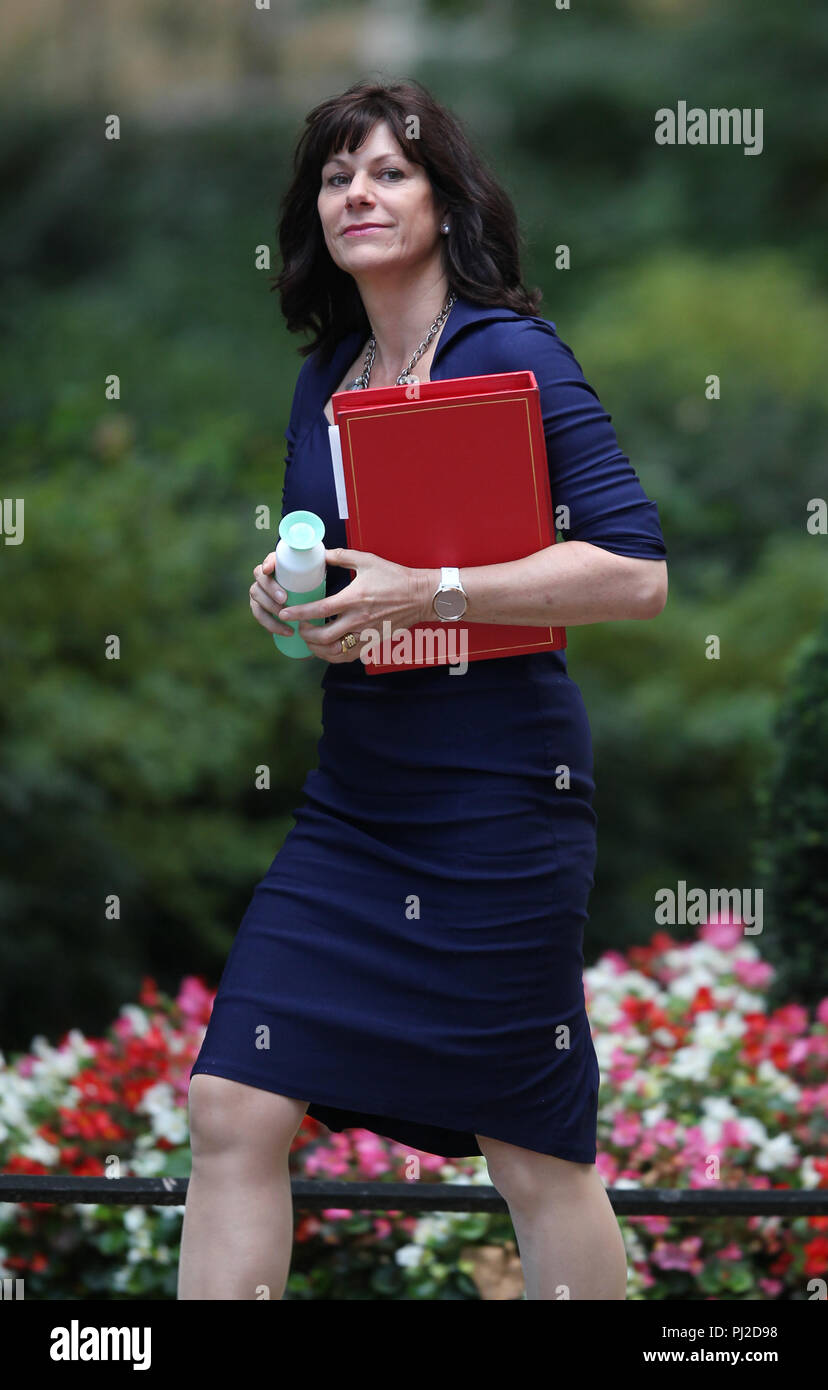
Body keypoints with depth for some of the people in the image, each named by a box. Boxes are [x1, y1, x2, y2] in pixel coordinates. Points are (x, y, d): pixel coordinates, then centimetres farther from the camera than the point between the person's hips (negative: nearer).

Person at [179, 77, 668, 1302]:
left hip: (497, 796, -6)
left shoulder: (512, 354, -9)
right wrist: (283, 592, 2)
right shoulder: (324, 380, 11)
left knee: (535, 1151, 3)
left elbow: (636, 571, -17)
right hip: (353, 797, 7)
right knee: (233, 1111, -2)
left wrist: (422, 593, -21)